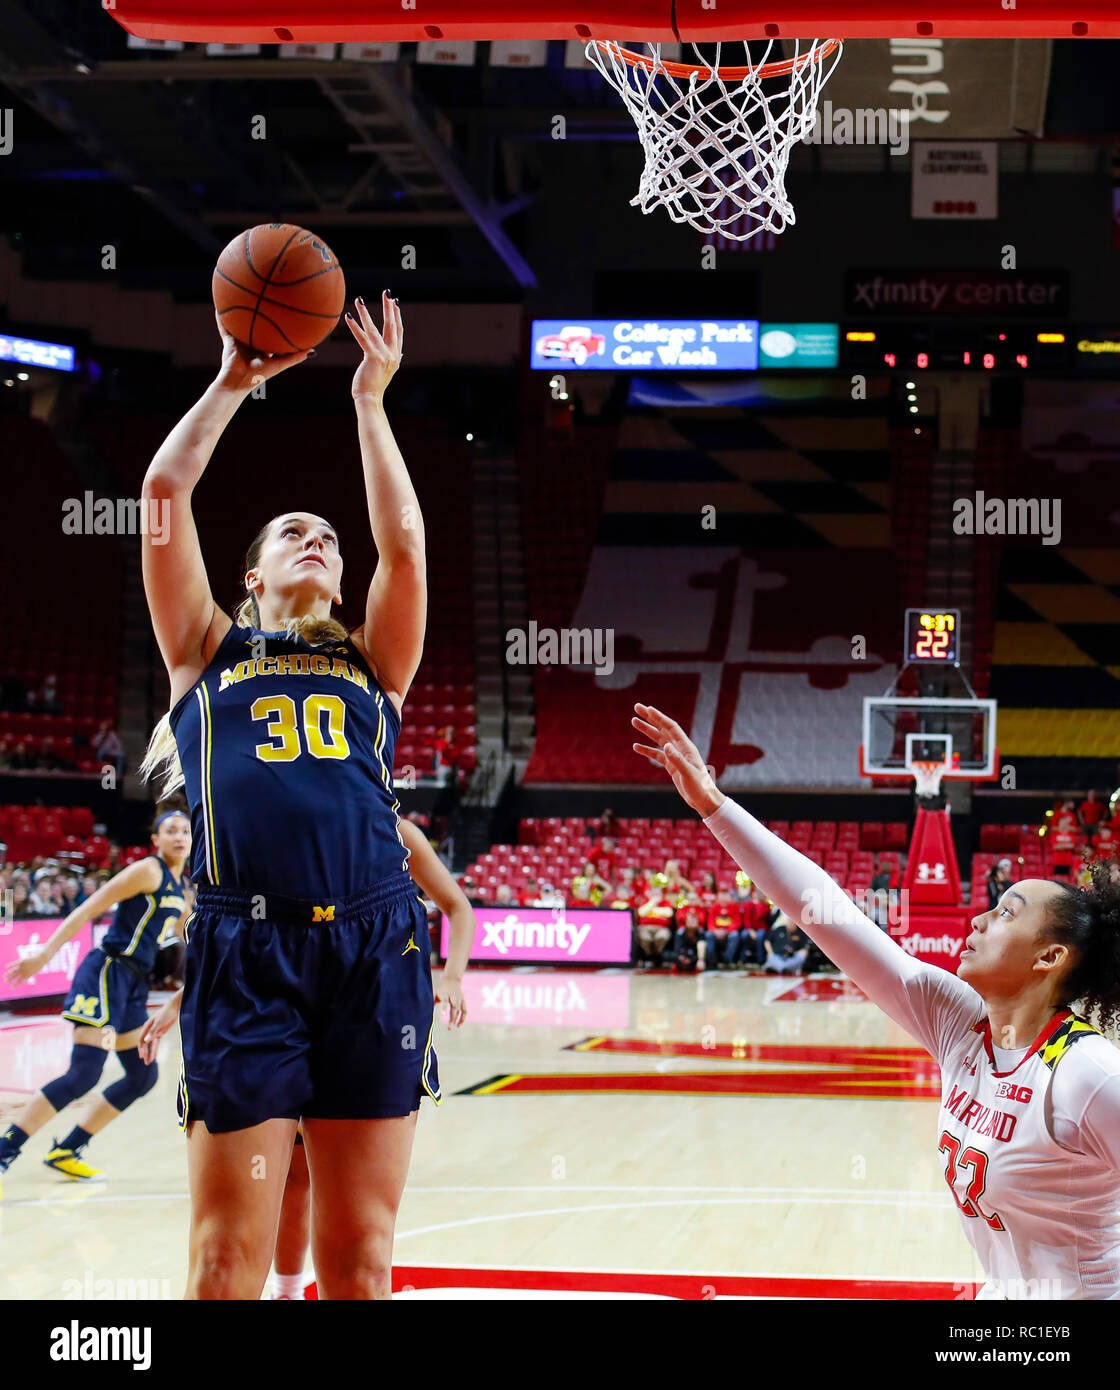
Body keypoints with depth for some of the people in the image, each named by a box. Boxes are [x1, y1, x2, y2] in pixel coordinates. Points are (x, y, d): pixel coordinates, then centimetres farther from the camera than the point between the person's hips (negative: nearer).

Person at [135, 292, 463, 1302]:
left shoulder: (373, 664, 24)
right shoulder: (207, 650, 21)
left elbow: (403, 544, 9)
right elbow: (165, 487, 12)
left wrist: (370, 399, 15)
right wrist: (233, 382, 19)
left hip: (375, 943, 2)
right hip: (245, 944, -2)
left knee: (360, 1249, 0)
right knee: (229, 1250, -7)